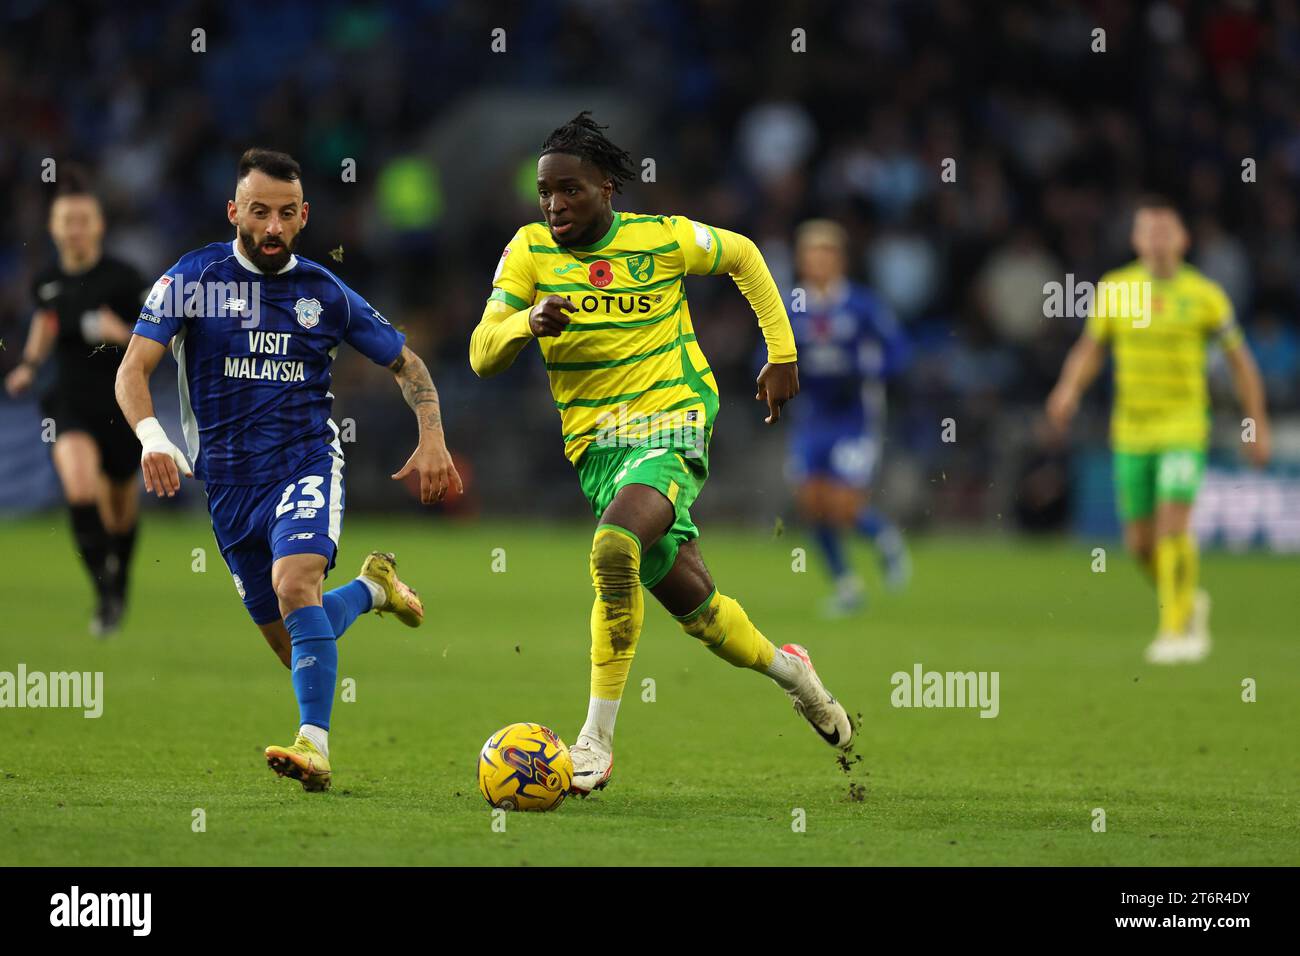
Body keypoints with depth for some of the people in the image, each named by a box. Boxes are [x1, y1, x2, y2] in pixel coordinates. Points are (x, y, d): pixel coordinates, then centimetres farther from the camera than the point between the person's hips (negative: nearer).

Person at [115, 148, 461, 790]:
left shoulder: (325, 293, 4)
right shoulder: (194, 278, -2)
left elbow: (406, 362, 15)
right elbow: (134, 368, -9)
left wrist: (432, 437, 0)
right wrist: (151, 436, -28)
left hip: (307, 465, -2)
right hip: (227, 479, 2)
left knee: (294, 583, -30)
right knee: (291, 645, 7)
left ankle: (315, 745, -33)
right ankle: (371, 587, 38)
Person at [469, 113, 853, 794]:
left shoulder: (663, 240, -5)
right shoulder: (530, 251, -2)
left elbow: (743, 256, 15)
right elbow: (482, 354, -7)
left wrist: (782, 354, 12)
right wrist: (528, 321, -29)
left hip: (673, 424, -4)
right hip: (598, 442, 4)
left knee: (614, 547, -31)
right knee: (691, 601, 7)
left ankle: (597, 737, -26)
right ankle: (785, 668, 40)